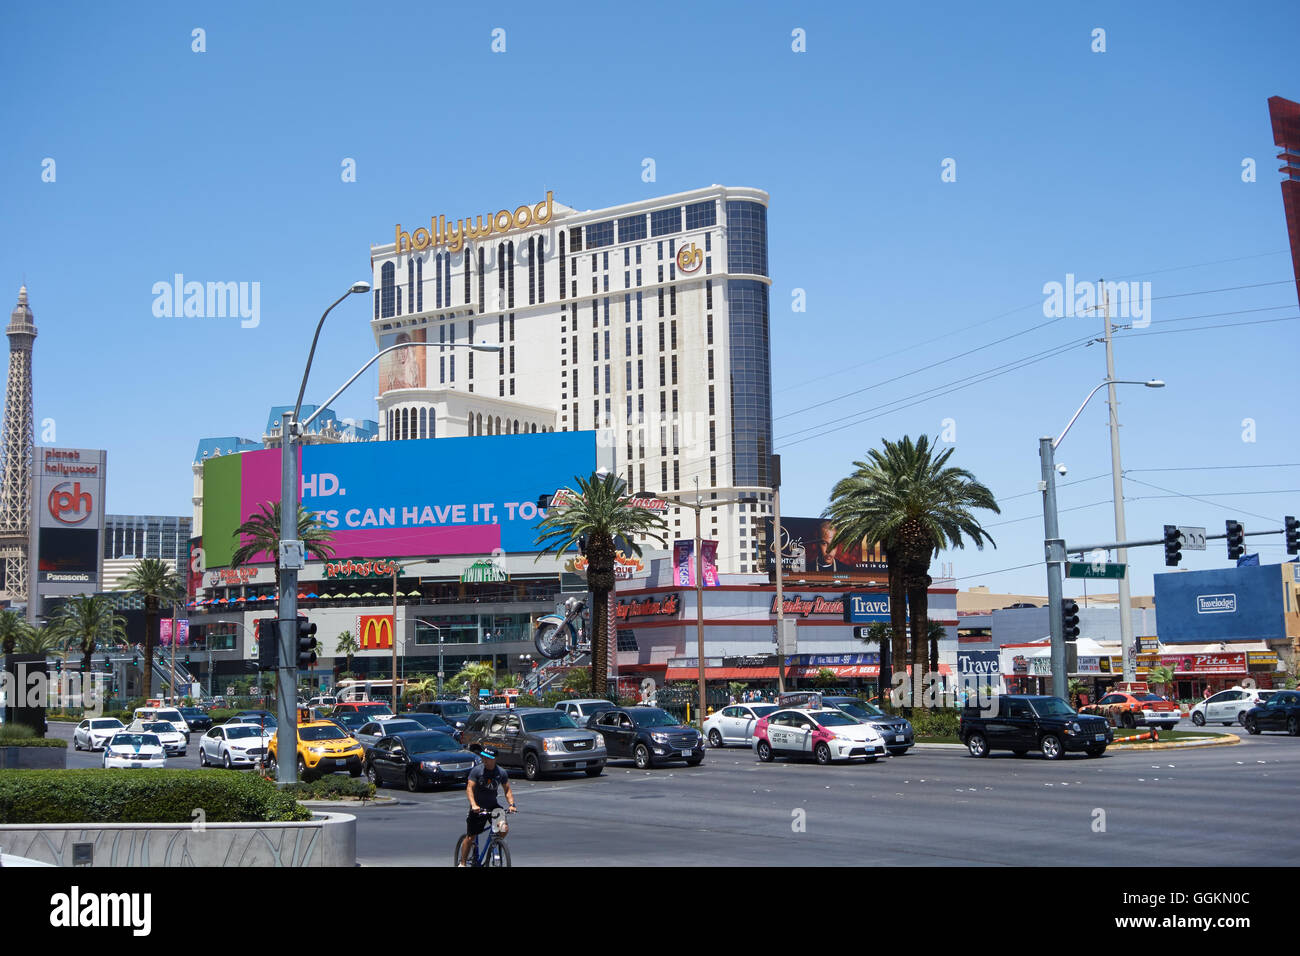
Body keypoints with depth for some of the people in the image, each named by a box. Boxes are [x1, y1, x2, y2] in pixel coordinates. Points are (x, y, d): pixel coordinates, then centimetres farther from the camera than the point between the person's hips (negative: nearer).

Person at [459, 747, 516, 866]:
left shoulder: (501, 773, -4)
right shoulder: (477, 770, -13)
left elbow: (507, 790, -1)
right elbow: (469, 788, -19)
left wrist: (511, 804, -19)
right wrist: (473, 805, -35)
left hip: (493, 805, 2)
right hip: (478, 807, -2)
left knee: (504, 829, -19)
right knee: (470, 837, -2)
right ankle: (462, 863, 13)